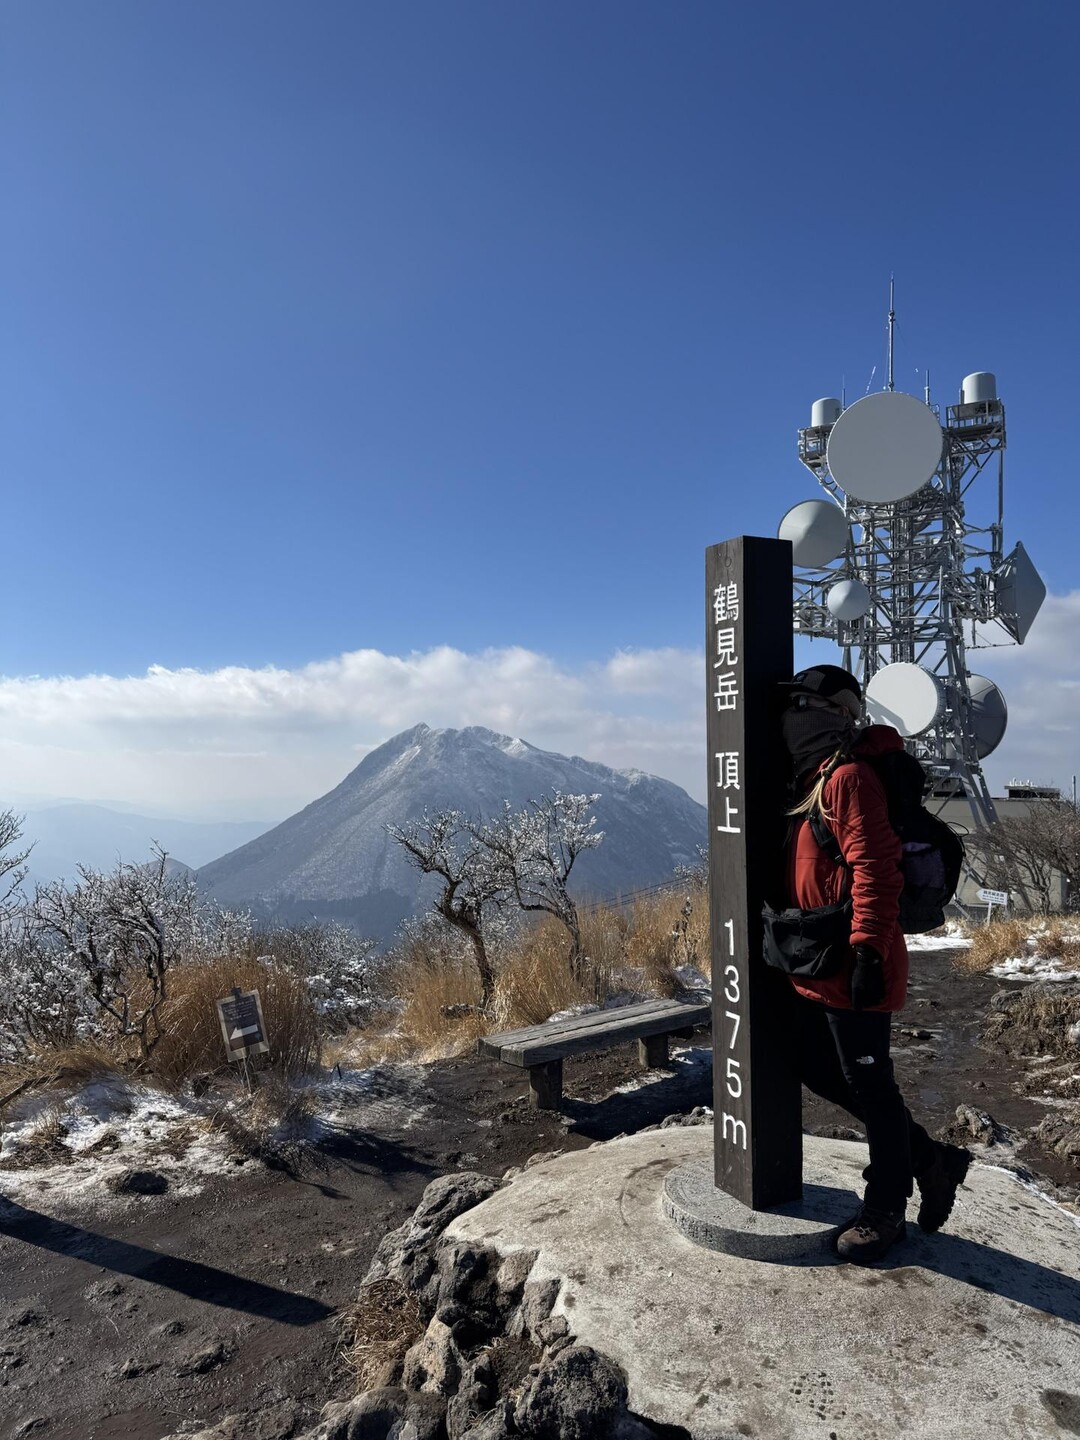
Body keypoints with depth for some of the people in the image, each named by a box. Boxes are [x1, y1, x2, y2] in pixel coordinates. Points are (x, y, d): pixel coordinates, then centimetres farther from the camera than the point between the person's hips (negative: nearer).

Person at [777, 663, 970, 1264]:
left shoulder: (849, 776, -16)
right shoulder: (812, 780, 15)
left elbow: (876, 870, -22)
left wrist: (867, 952, -24)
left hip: (854, 970, -10)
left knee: (867, 1083, 5)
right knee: (821, 1071, 18)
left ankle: (886, 1209, 25)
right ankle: (930, 1158, 33)